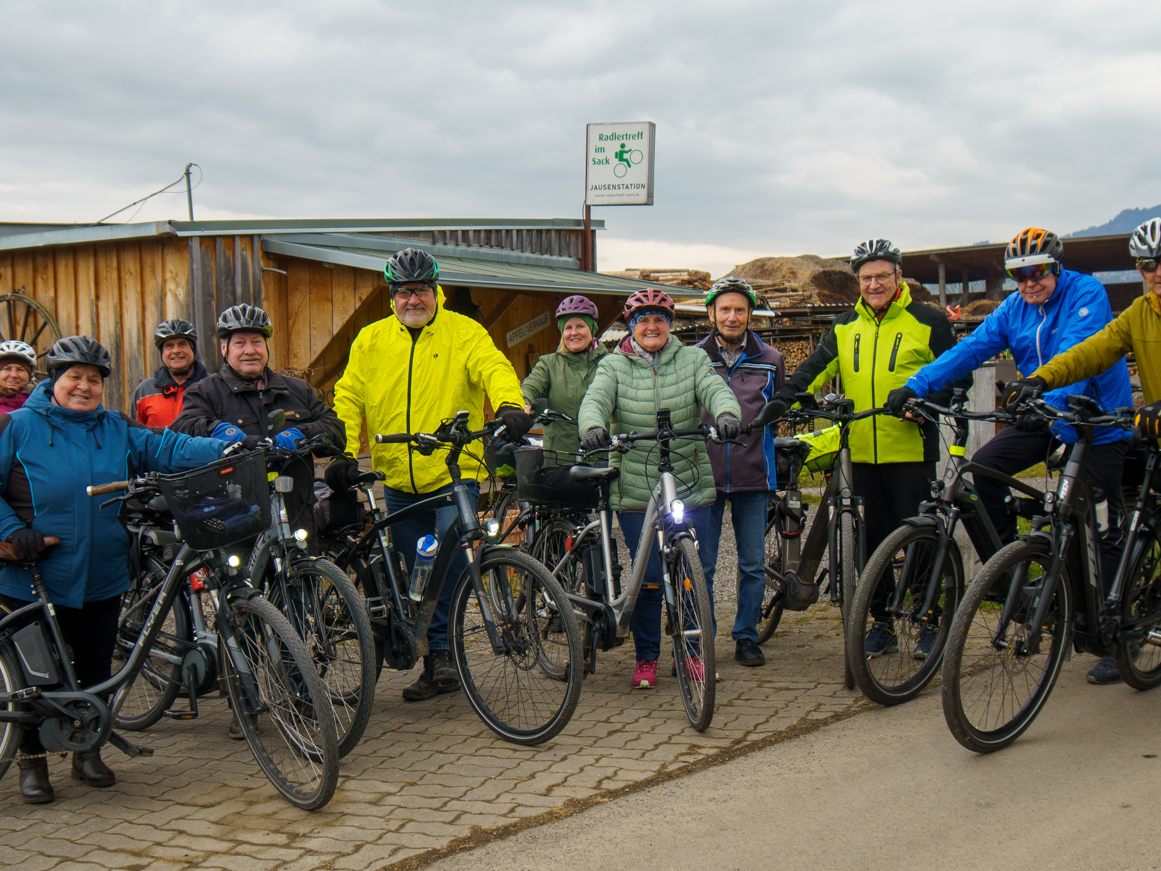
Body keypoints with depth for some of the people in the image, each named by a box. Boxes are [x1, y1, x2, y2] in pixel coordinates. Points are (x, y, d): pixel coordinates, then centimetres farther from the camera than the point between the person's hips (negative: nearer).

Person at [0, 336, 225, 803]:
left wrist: (229, 448, -17)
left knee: (95, 669, 12)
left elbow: (168, 448, -4)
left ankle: (87, 751, 30)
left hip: (102, 579, 4)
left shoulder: (117, 430, 6)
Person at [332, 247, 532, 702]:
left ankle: (440, 651, -8)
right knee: (418, 574, 9)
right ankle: (437, 663, 20)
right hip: (399, 481, 4)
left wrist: (510, 405, -36)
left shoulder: (464, 333, 1)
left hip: (455, 473, -3)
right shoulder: (371, 341, 9)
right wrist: (344, 451, -7)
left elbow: (494, 369, -15)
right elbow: (349, 397, 7)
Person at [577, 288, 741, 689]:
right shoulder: (613, 366, 6)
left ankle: (696, 652, 20)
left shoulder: (693, 359, 8)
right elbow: (596, 399, -11)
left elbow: (714, 389, -8)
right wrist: (593, 426, -34)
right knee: (647, 579, 3)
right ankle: (646, 658, 18)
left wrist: (726, 414, -32)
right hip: (635, 492, -1)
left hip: (691, 488, 1)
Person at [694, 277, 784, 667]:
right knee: (700, 565, 1)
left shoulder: (770, 360, 7)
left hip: (753, 476, 1)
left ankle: (746, 637, 19)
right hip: (704, 474, -1)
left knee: (753, 565, 6)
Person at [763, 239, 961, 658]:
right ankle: (883, 624, 19)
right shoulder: (846, 327, 12)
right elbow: (814, 370, 3)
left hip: (912, 450, -4)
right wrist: (781, 402, -12)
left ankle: (932, 621, 13)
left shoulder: (928, 321, 1)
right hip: (863, 452, 4)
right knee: (874, 540, 8)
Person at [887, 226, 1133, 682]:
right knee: (982, 468, -13)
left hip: (1096, 422, -6)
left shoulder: (1086, 294, -16)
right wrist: (915, 386, -16)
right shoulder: (1015, 308, 2)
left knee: (1101, 529, -3)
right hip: (1044, 419, 6)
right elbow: (971, 348, -5)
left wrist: (1049, 403, -47)